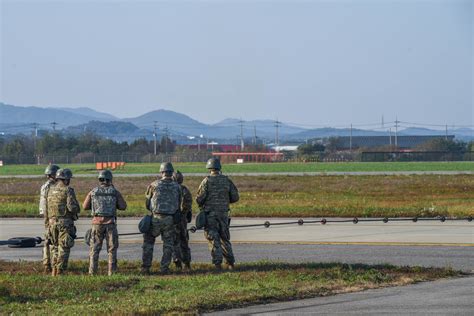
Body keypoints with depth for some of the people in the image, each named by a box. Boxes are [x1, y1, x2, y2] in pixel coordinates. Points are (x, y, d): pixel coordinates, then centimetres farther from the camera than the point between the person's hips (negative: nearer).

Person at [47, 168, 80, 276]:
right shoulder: (68, 190, -11)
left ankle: (54, 271, 13)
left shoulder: (51, 190, 9)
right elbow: (73, 207, -19)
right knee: (64, 248, -1)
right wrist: (77, 209, 3)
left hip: (53, 221, 6)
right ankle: (60, 272, -4)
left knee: (55, 246, 17)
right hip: (65, 222, -6)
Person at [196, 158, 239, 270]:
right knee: (225, 238, 14)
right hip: (223, 213, 3)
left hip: (210, 214, -3)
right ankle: (230, 263, 12)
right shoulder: (226, 180, 2)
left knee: (214, 239, -1)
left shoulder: (207, 181, -7)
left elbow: (199, 198, -10)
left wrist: (201, 204, 12)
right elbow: (235, 197, 3)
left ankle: (218, 263, -10)